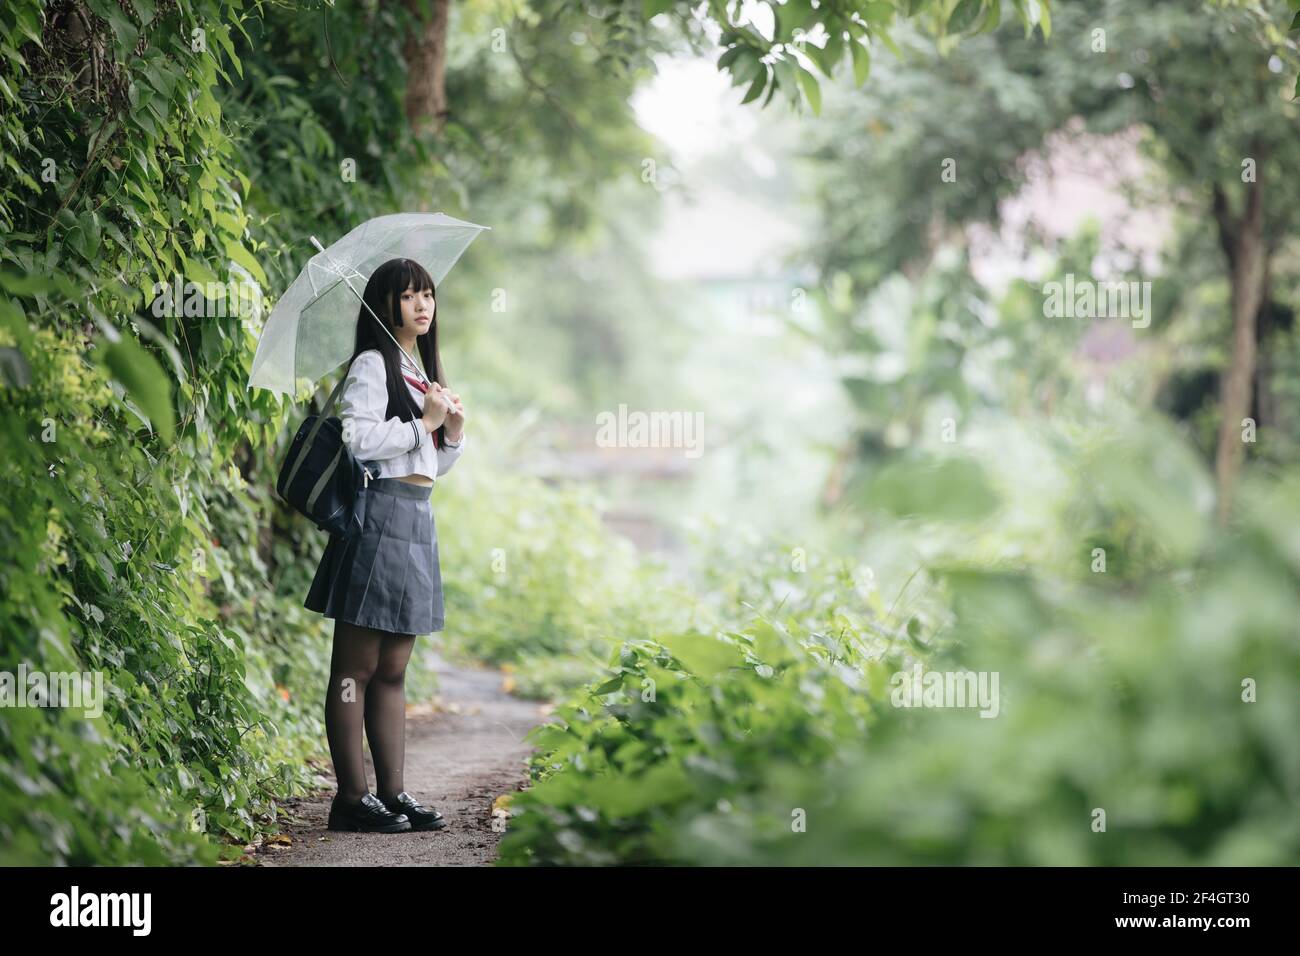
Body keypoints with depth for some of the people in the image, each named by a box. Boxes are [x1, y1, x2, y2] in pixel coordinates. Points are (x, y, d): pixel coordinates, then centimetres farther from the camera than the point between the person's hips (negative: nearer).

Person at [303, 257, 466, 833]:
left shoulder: (426, 373, 21)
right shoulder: (372, 366, -5)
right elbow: (357, 438, -18)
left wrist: (454, 432, 6)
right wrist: (423, 424, -11)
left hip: (418, 521, 9)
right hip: (378, 515, -9)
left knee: (392, 670, 10)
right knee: (357, 667, -5)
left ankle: (392, 792, 12)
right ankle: (351, 798, -4)